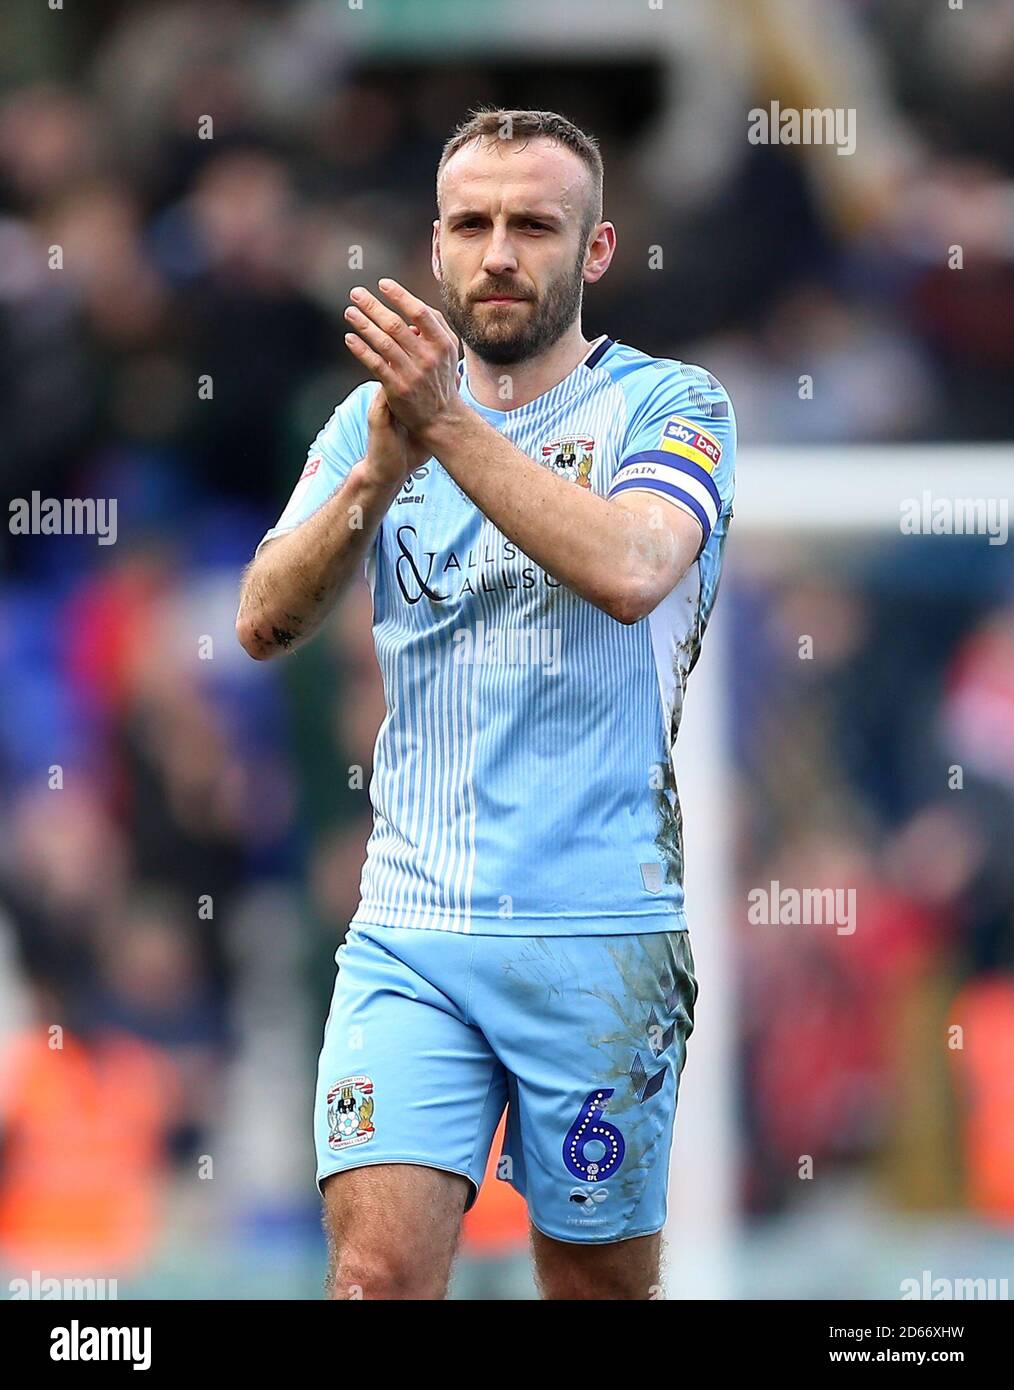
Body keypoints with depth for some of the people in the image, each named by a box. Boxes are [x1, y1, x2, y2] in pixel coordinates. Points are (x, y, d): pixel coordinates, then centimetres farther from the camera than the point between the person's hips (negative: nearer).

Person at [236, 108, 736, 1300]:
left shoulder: (668, 405, -1)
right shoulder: (377, 417, 11)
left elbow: (629, 570, -21)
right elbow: (265, 622, 0)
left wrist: (448, 425, -23)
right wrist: (382, 469, -15)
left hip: (599, 932, -2)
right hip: (409, 927, 2)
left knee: (601, 1280, 6)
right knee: (379, 1268, -12)